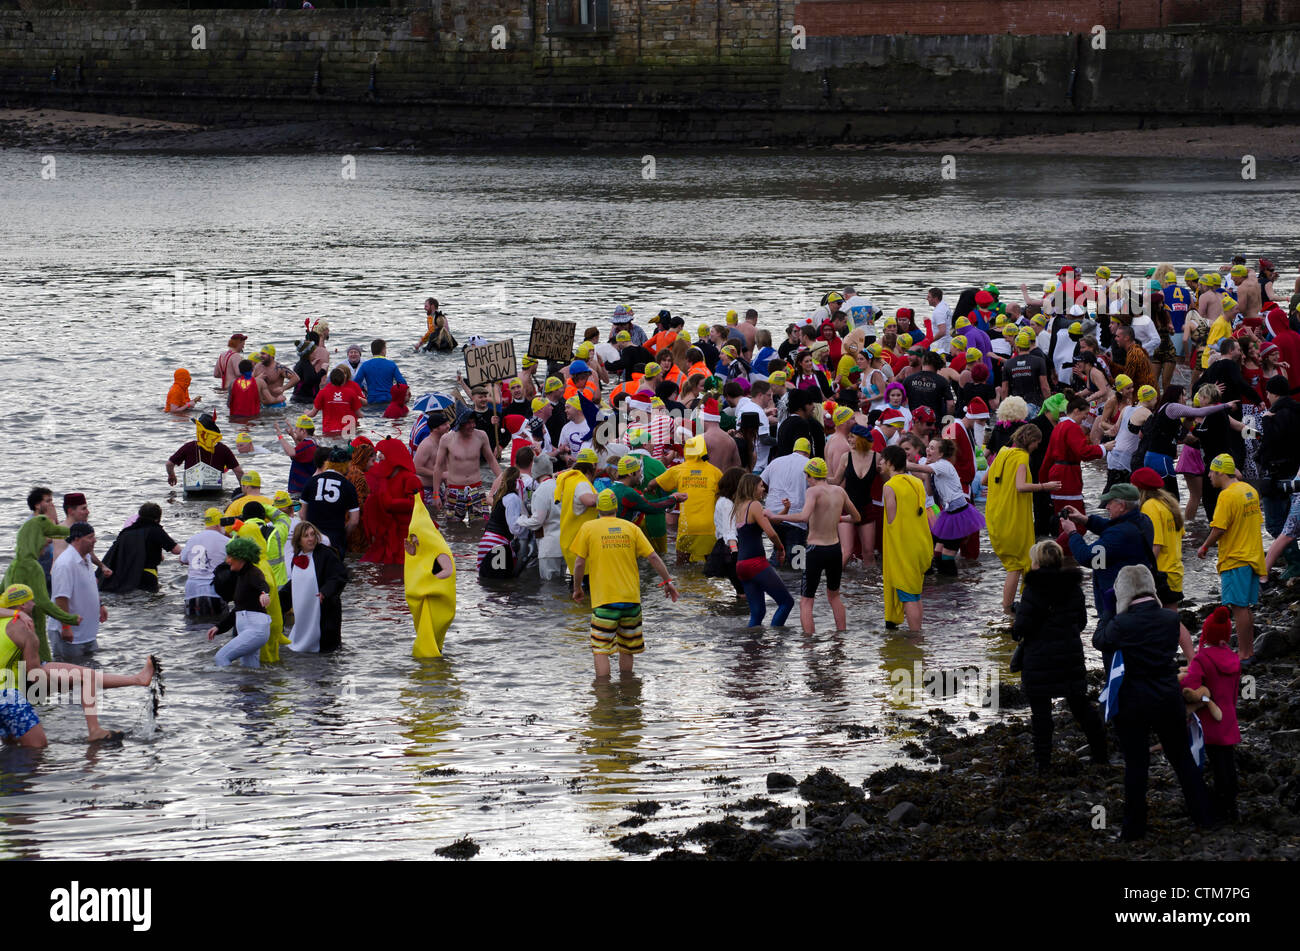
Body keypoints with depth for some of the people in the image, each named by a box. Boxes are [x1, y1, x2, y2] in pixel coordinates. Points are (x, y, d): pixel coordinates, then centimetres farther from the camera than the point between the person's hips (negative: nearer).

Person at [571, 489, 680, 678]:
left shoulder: (588, 528, -1)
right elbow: (653, 557, 3)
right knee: (627, 648, 16)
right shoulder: (631, 528, 6)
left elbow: (579, 563, -3)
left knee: (601, 650, -4)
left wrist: (577, 589, 12)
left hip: (604, 599, -3)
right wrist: (667, 581, 12)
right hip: (631, 598, 3)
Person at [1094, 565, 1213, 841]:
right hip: (1169, 698, 4)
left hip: (1133, 702, -4)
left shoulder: (1122, 624, -19)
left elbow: (1099, 641, -2)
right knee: (1181, 756, 17)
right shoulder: (1171, 619, -7)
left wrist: (1112, 612, 6)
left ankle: (1134, 828, 12)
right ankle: (1203, 815, 25)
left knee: (1136, 764, 6)